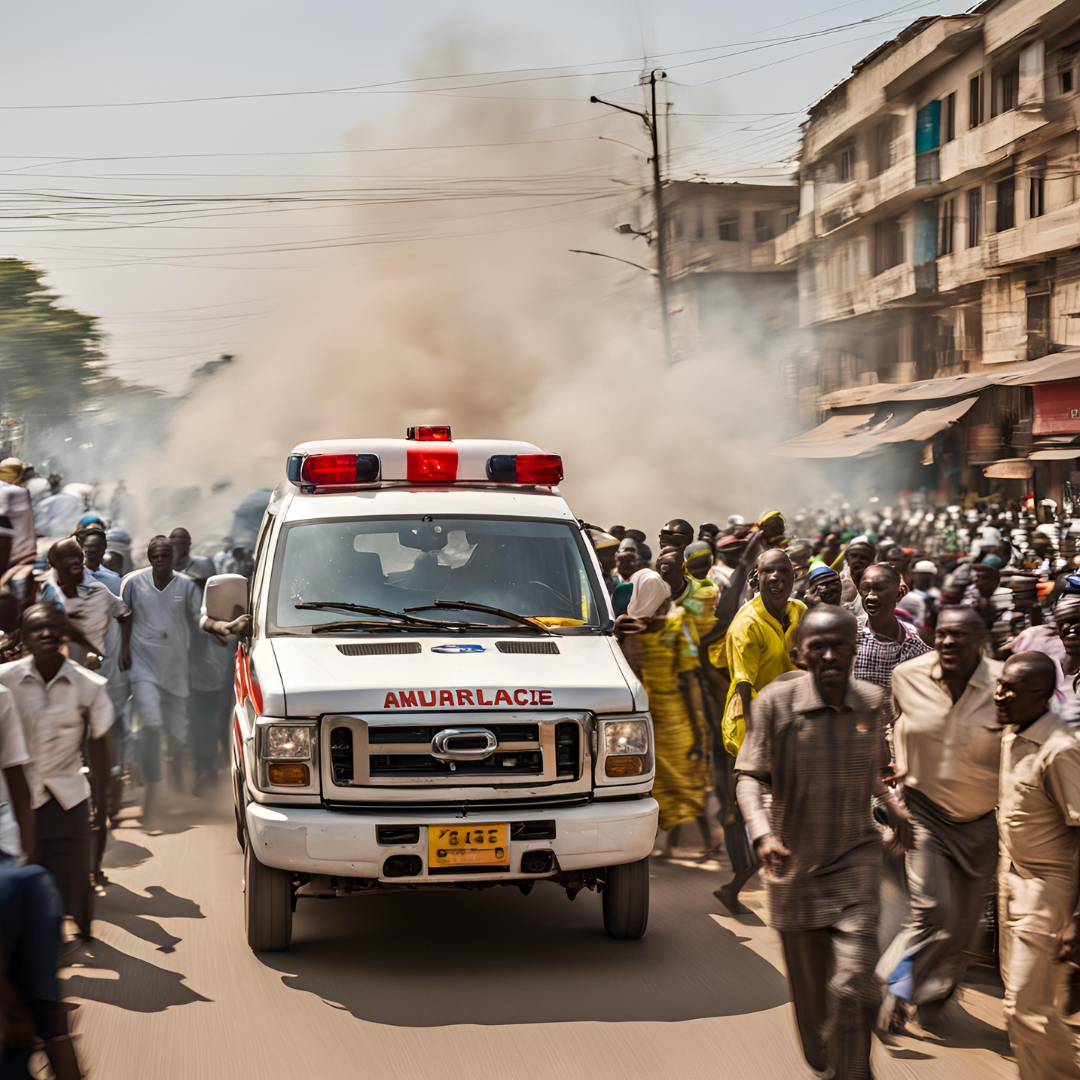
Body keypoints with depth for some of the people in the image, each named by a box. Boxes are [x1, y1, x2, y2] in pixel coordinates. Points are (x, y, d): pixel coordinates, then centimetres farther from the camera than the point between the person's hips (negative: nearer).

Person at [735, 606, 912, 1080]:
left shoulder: (873, 703, 0)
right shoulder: (776, 701, -12)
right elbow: (749, 776, -11)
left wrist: (891, 804, 5)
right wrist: (762, 833, -25)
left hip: (856, 858, 1)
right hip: (794, 862, -1)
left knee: (852, 983, -14)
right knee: (810, 987, 14)